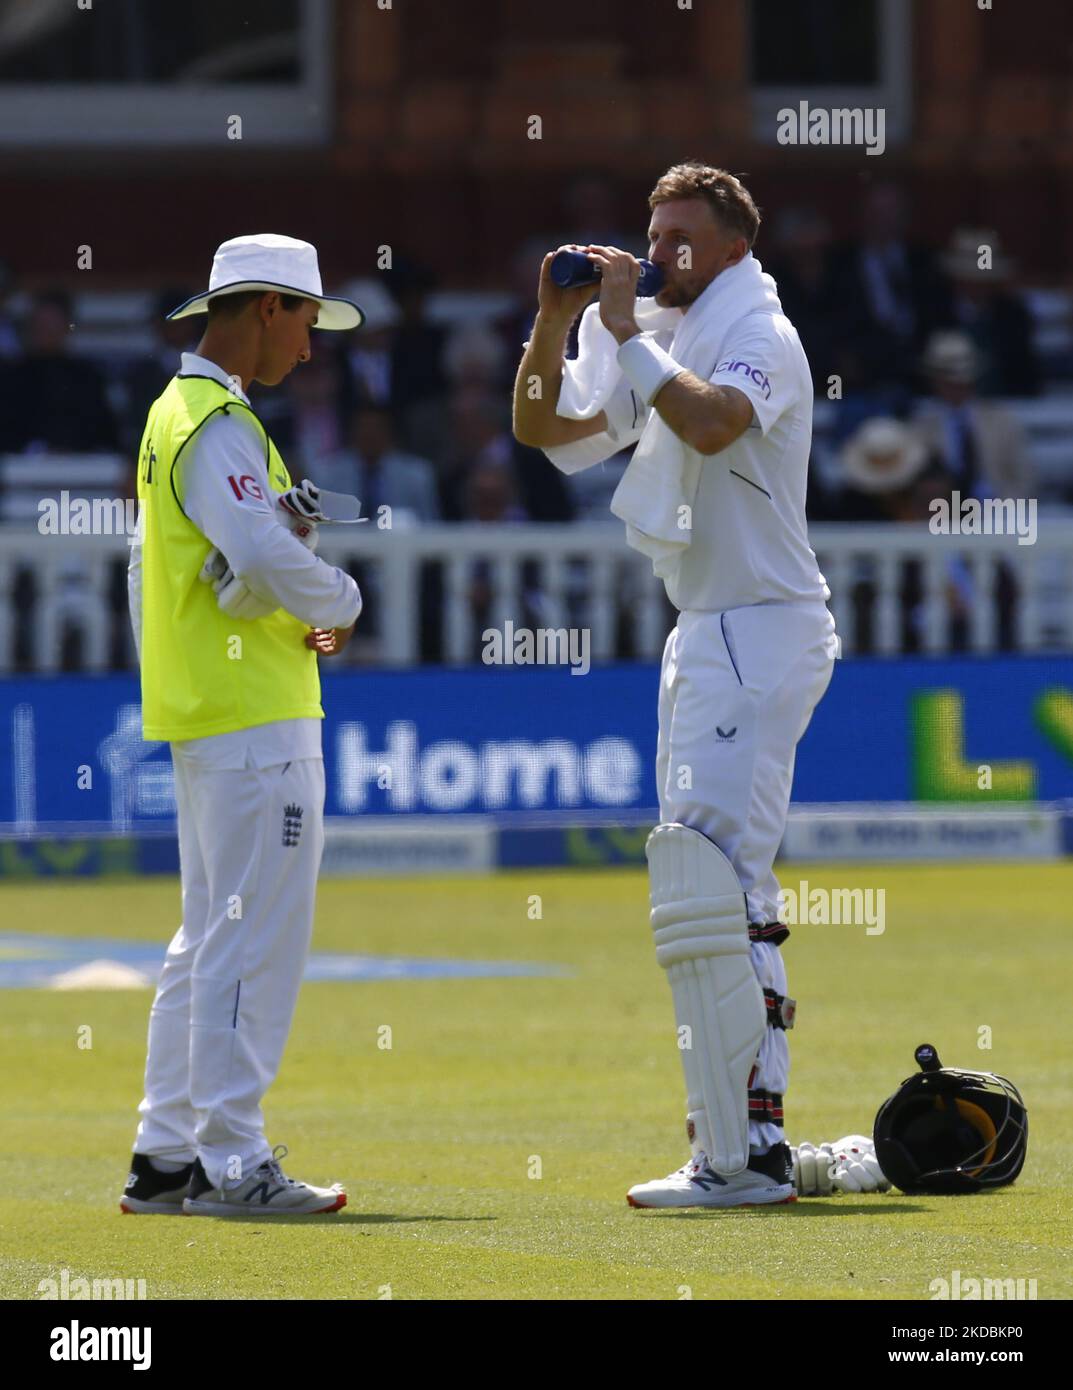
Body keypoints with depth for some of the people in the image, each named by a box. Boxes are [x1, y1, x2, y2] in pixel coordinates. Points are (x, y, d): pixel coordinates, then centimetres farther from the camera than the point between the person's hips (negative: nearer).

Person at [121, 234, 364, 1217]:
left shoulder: (174, 413, 18)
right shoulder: (220, 425, -15)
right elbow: (262, 554, -27)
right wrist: (340, 600, -11)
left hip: (197, 719, 11)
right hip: (255, 720, -11)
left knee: (211, 938, 14)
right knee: (257, 939, -8)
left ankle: (166, 1156, 16)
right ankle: (231, 1163, -9)